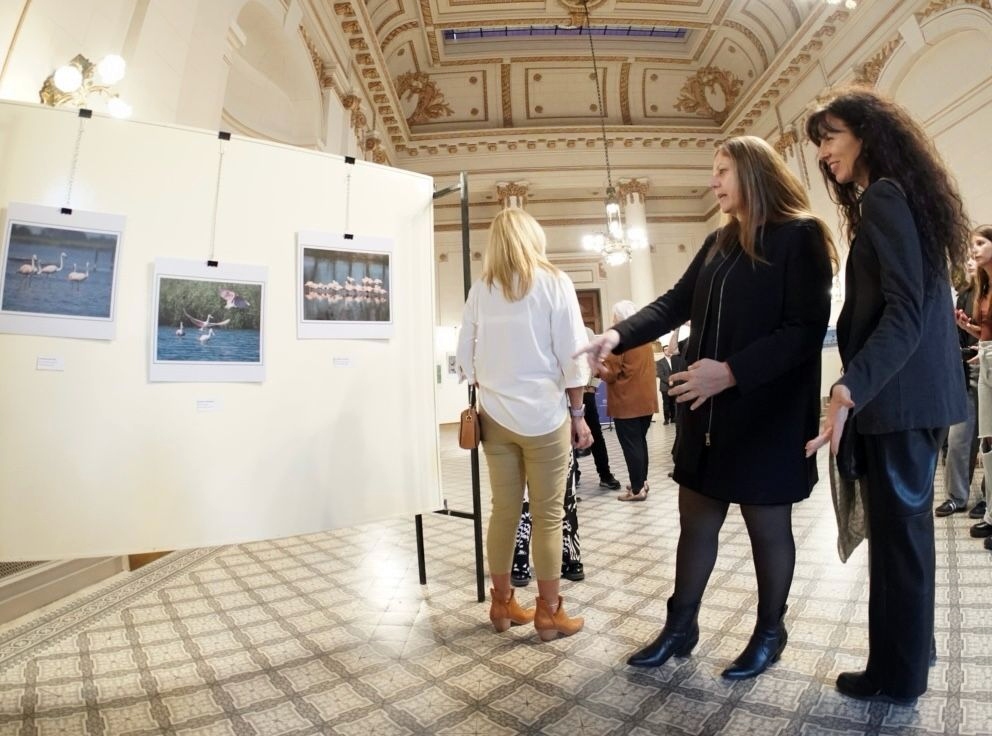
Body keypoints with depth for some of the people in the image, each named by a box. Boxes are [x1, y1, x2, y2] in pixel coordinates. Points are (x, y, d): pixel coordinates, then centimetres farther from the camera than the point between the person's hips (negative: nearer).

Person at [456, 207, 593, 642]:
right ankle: (549, 612, 18)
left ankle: (502, 604, 25)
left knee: (503, 511, 12)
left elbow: (465, 358, 7)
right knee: (547, 516, 6)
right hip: (543, 414, -3)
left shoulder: (480, 289, 5)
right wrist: (579, 414, 0)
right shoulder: (552, 282, -3)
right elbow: (570, 354, -6)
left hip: (495, 415, 4)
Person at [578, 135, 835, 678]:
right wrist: (620, 335, -8)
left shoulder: (800, 237, -7)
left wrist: (732, 371, -24)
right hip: (706, 414, 6)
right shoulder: (718, 244, 14)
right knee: (695, 522, 13)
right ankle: (680, 626, 30)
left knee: (768, 528, 12)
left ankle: (769, 633, 34)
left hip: (769, 414, -6)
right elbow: (676, 303, 7)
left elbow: (806, 329, -15)